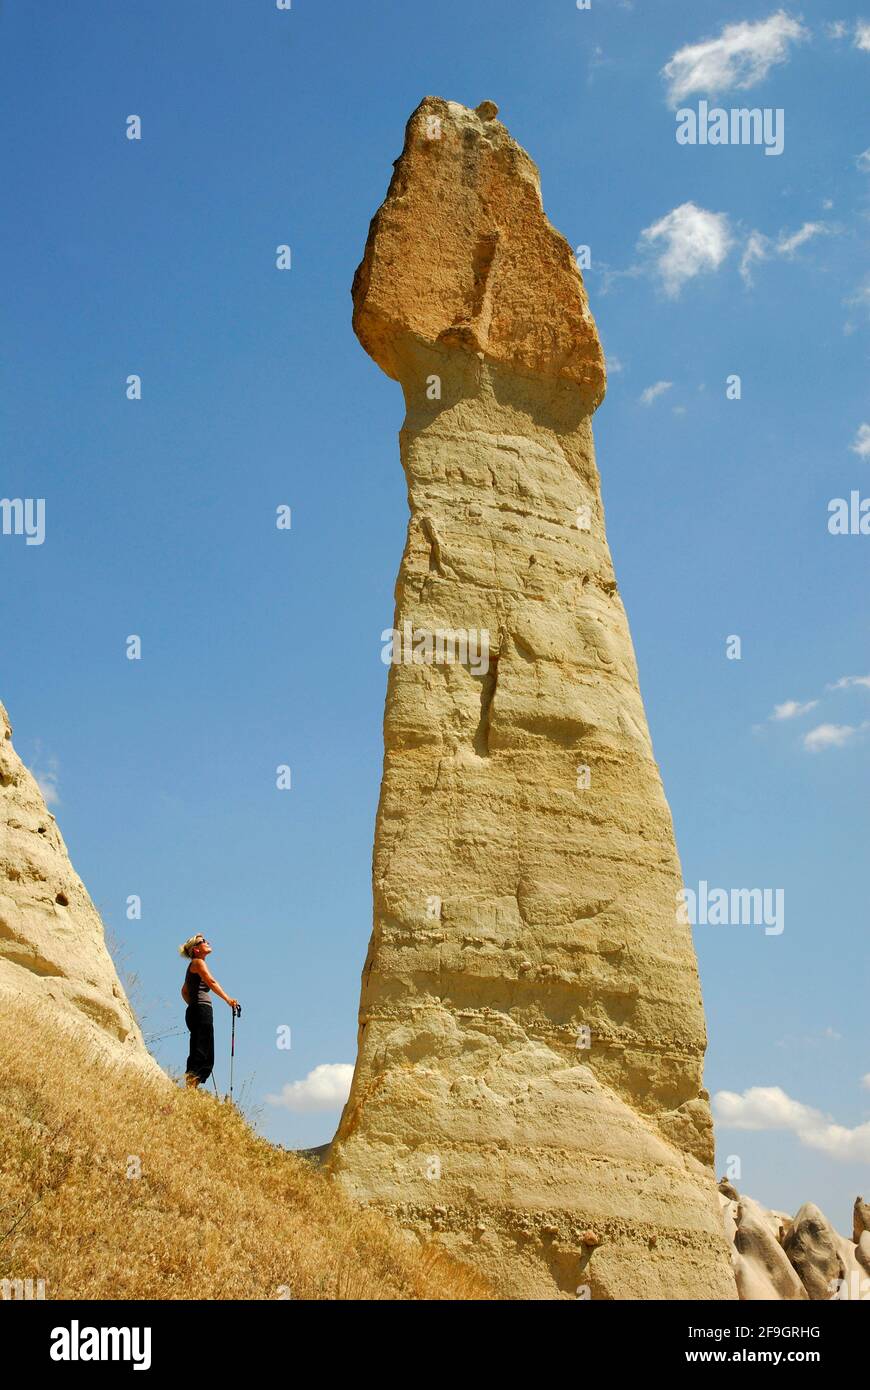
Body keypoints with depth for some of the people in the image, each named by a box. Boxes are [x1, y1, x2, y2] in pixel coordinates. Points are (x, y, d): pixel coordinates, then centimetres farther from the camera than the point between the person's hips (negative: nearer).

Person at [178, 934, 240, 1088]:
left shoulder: (194, 966, 25)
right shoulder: (198, 962, -5)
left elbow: (184, 991, 34)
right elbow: (211, 981, -21)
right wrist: (227, 999, -30)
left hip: (195, 1012, 10)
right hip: (201, 1011, -10)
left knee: (202, 1055, 5)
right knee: (202, 1054, -18)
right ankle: (191, 1087, -27)